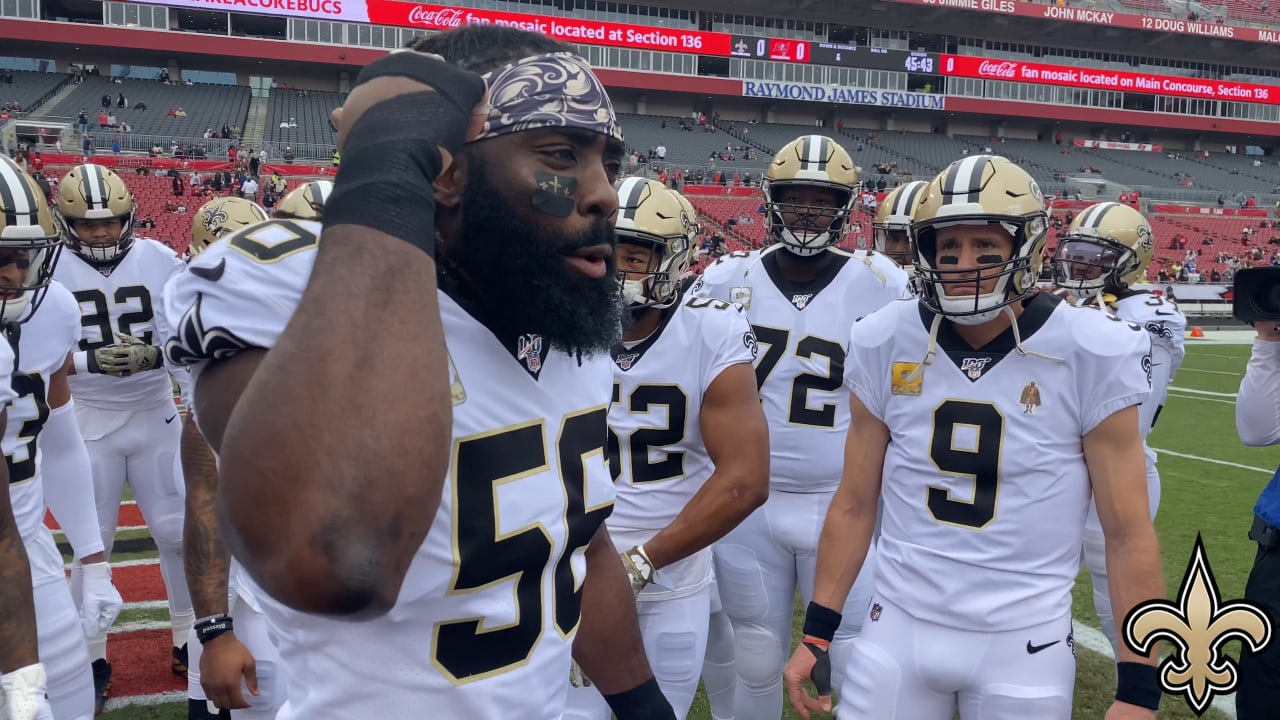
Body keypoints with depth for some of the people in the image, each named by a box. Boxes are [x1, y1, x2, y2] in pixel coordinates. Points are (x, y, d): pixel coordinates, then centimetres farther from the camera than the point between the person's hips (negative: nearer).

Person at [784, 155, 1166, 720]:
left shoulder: (1090, 356, -11)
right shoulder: (886, 345, -5)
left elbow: (1129, 534, -5)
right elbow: (854, 505, 4)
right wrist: (817, 633, 5)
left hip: (1024, 642, -2)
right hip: (898, 629, 2)